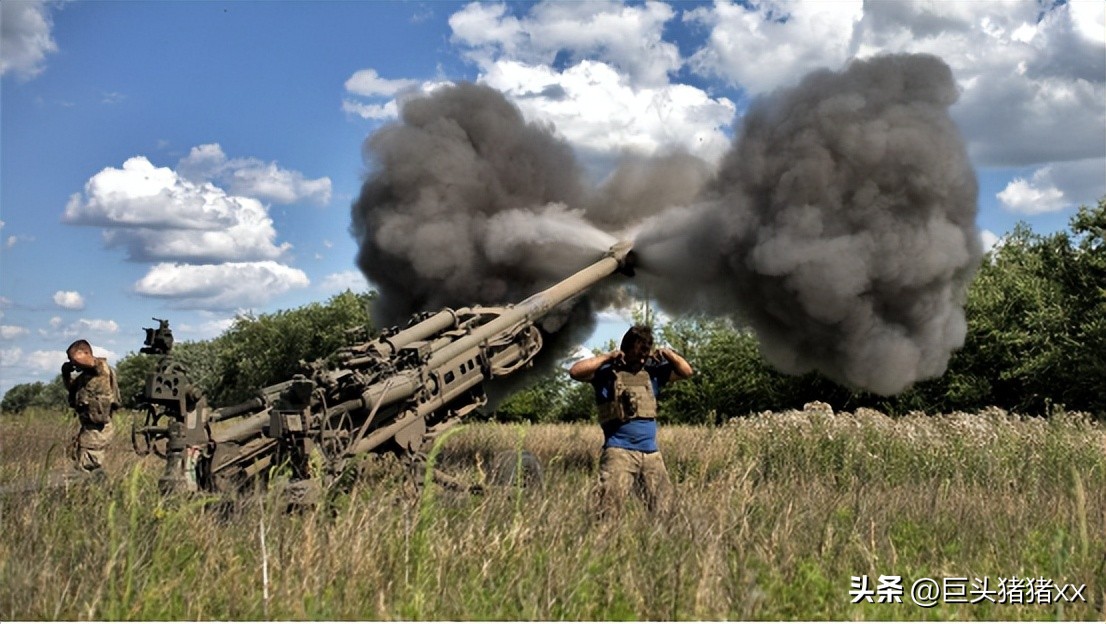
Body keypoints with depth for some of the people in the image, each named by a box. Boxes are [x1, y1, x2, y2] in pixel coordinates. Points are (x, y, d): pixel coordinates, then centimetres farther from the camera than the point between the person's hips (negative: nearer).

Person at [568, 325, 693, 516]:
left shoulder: (652, 371, 16)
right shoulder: (608, 372, 0)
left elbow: (687, 371, 22)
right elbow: (575, 372, -15)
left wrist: (669, 354, 7)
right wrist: (607, 357, -13)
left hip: (652, 453, 6)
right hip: (619, 452, -6)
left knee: (663, 507, 8)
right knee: (609, 505, -17)